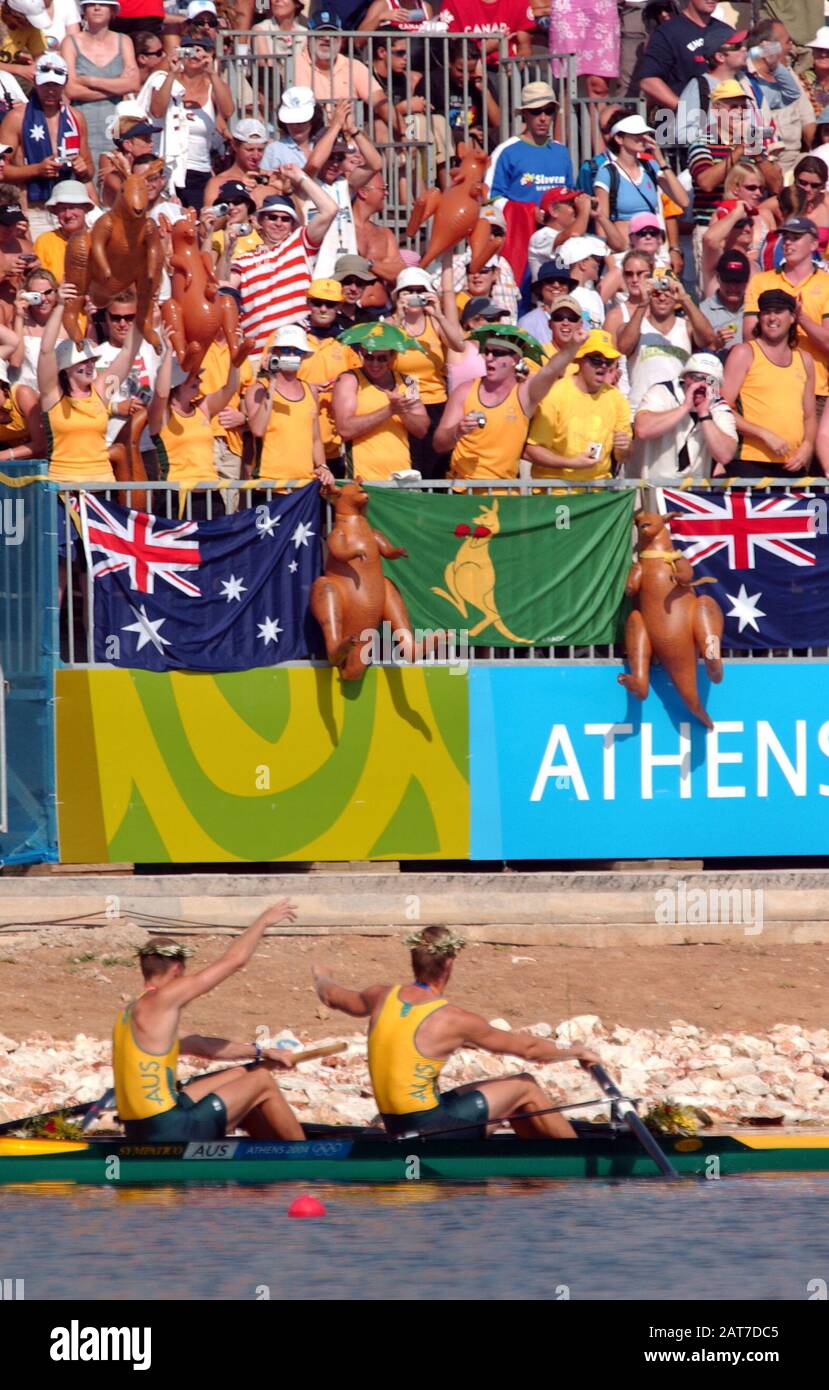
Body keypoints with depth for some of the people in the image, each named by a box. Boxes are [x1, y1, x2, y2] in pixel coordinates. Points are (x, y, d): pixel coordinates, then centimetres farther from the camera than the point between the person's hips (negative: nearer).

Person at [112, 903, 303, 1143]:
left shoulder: (131, 1013, 15)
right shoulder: (162, 1000, -13)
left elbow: (201, 1046, 21)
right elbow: (235, 960, -9)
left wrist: (259, 1053, 22)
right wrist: (264, 920, 6)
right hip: (170, 1134, -9)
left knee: (239, 1076, 24)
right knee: (261, 1081, 8)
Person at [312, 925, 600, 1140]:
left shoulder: (383, 998, 0)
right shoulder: (454, 1020, -15)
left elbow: (332, 996, 24)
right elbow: (529, 1048, -4)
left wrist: (322, 978, 48)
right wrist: (575, 1053, 13)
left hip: (395, 1124, 7)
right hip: (430, 1128, -7)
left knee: (510, 1100, 24)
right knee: (525, 1089, 10)